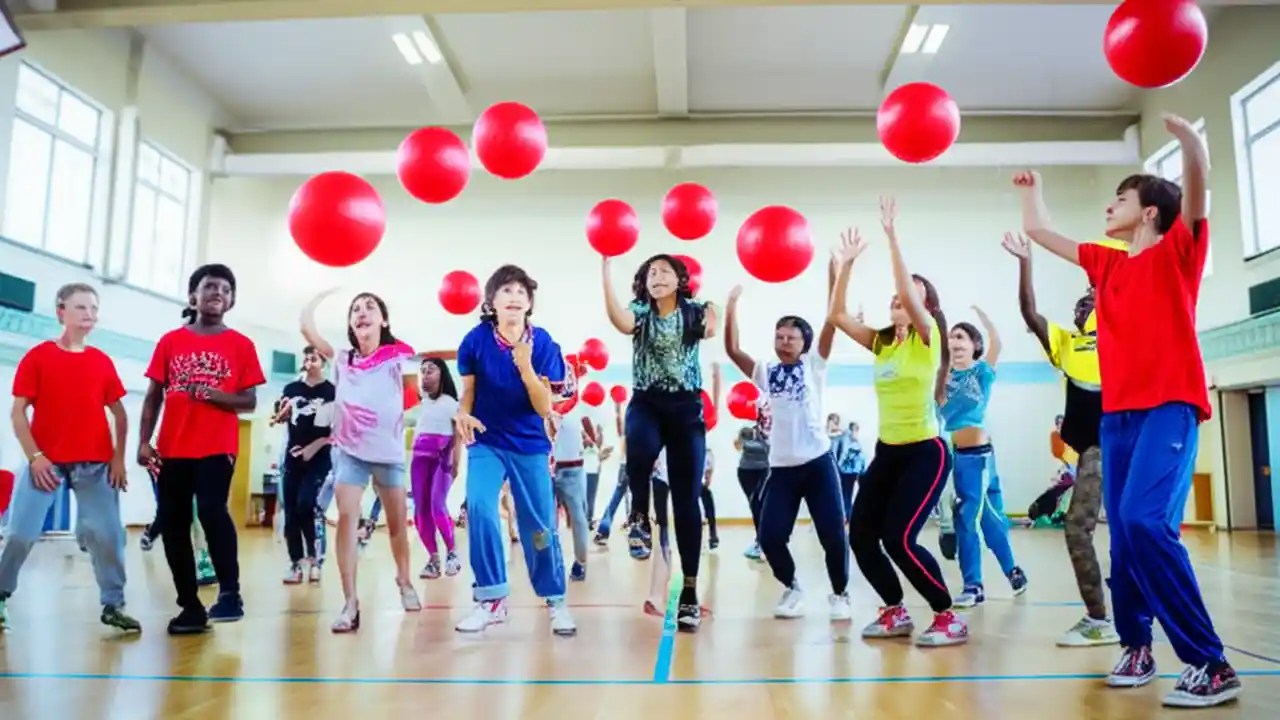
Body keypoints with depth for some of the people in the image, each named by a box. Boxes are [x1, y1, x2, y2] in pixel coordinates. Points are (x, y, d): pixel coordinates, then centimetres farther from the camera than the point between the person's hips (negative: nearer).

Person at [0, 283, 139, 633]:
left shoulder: (103, 362, 7)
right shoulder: (37, 356, 0)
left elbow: (118, 413, 10)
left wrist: (118, 458, 2)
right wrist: (34, 456, -10)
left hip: (95, 463, 2)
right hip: (45, 461, -2)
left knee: (107, 535, -2)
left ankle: (113, 605, 8)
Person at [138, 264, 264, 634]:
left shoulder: (241, 345, 3)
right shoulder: (170, 342, 9)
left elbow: (249, 401, 1)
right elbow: (154, 396, 9)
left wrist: (213, 395, -16)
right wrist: (144, 441, 1)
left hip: (217, 447, -3)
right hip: (172, 448, 3)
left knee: (211, 510, -22)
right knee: (173, 524, 5)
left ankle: (230, 591, -9)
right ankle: (191, 606, 15)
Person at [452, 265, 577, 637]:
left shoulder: (542, 343, -14)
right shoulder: (476, 340, -12)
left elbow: (545, 408, -16)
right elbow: (468, 391, 2)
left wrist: (524, 365, -29)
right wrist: (463, 415, -20)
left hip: (529, 445, 0)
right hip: (486, 442, 0)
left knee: (539, 524, 3)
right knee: (479, 510, -19)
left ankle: (555, 600, 20)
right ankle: (491, 598, -4)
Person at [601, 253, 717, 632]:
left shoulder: (694, 311, 7)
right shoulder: (640, 311, 5)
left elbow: (711, 330, -15)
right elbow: (621, 323, -19)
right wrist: (606, 268, -24)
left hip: (686, 408, 0)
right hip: (646, 403, 0)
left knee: (687, 501, -1)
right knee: (640, 451, -37)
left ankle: (689, 592, 7)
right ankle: (639, 517, -6)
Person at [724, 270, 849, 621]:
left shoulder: (814, 365, 5)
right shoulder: (766, 372, 11)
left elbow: (832, 320, -5)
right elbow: (732, 350, 1)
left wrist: (834, 273, -12)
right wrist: (732, 306, -5)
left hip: (818, 462, -2)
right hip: (781, 467, 2)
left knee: (833, 535, -3)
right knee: (770, 536, -5)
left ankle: (839, 594, 21)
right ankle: (792, 589, 21)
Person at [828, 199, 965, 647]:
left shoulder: (928, 340, -8)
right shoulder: (881, 343, 8)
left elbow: (909, 294, -25)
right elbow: (836, 315, 3)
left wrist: (892, 235, -23)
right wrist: (846, 265, -2)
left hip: (925, 453, -7)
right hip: (886, 452, 7)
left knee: (898, 539, -15)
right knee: (860, 536, 1)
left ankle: (949, 618, 4)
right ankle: (895, 612, 21)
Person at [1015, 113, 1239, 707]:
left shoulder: (1177, 250, 3)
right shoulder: (1108, 263, 18)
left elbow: (1197, 187, -17)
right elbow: (1040, 233, 30)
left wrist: (1186, 135, -32)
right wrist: (1031, 191, 39)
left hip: (1169, 406, -6)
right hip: (1117, 412, 6)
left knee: (1145, 520, -23)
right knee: (1123, 535, 4)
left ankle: (1210, 664, -14)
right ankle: (1136, 647, 17)